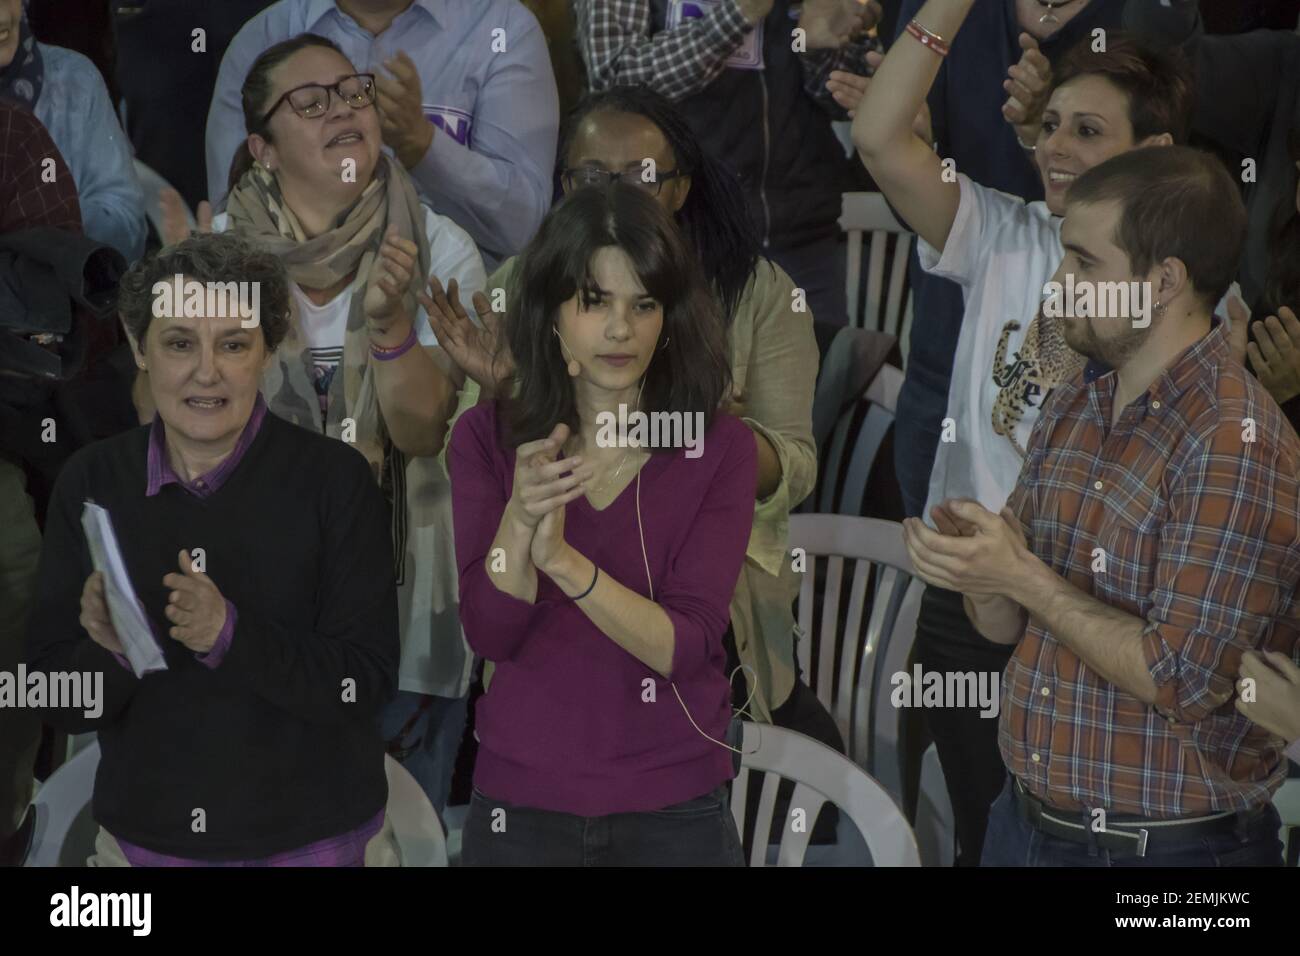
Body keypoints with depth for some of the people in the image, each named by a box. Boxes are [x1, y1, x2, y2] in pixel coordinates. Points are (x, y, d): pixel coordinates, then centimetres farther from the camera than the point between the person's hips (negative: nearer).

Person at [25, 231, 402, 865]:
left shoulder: (334, 476, -11)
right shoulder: (91, 482, -4)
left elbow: (367, 681, -15)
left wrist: (229, 635, -29)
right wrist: (110, 651, -24)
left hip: (317, 842, -2)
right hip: (143, 840, 2)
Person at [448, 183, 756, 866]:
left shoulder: (721, 449, -6)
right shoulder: (485, 437, -3)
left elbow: (684, 647, -15)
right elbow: (489, 634, -10)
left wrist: (563, 560, -29)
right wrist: (521, 518, -27)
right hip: (522, 802, 1)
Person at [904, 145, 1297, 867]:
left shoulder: (1234, 444, -19)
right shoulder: (1070, 413, 6)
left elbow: (1184, 684, -23)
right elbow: (1006, 625, 10)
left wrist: (1023, 576, -19)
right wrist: (977, 569, -12)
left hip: (1171, 846, -7)